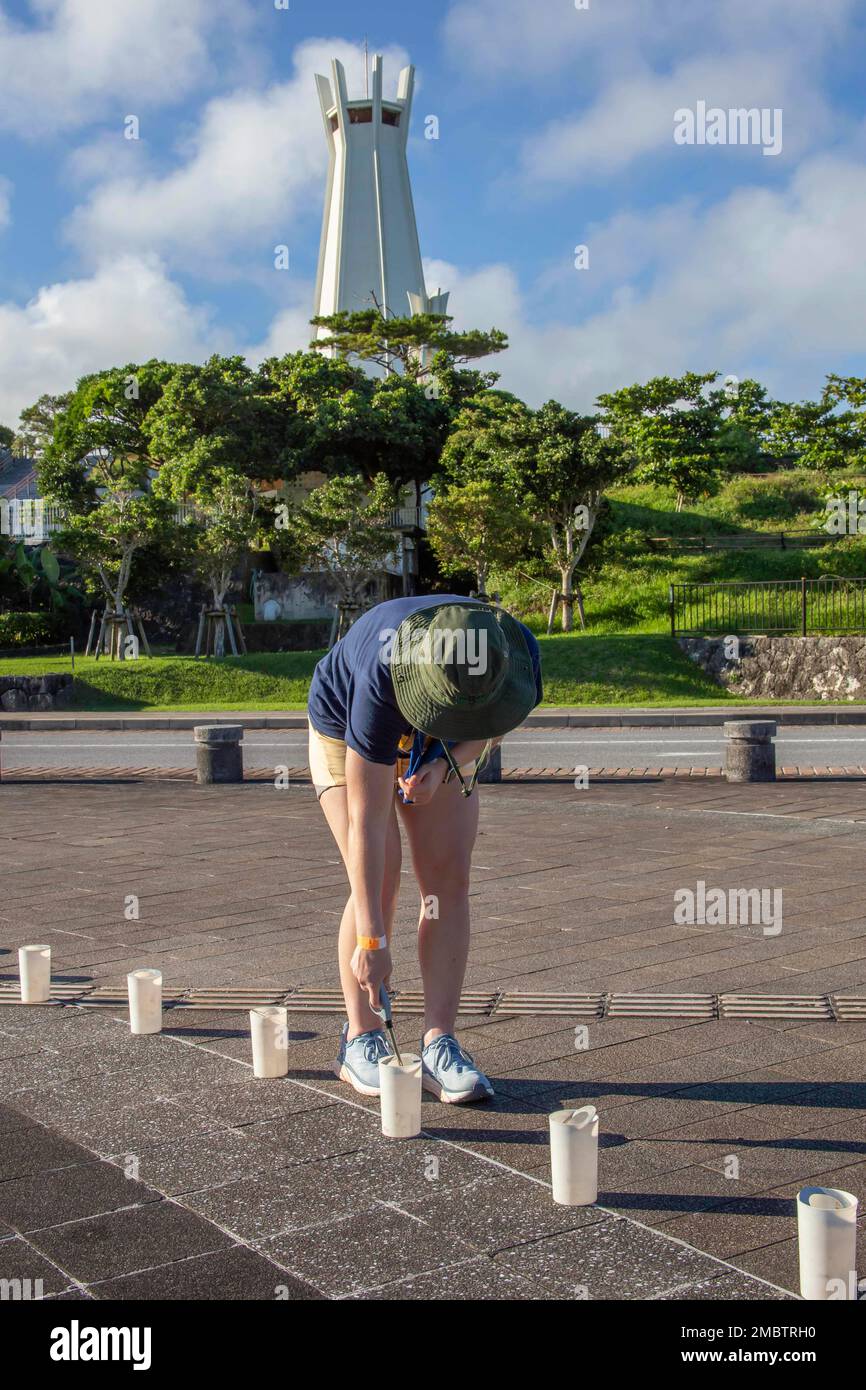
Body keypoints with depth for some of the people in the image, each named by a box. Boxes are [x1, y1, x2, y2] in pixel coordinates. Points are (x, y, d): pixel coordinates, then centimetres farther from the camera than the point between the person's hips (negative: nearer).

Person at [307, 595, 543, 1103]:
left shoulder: (520, 650, -31)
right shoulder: (383, 679, -42)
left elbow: (492, 723, -5)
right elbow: (367, 819, -39)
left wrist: (443, 764, -26)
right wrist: (371, 940, -38)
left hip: (441, 748, 4)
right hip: (347, 732, -4)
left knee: (449, 879, -9)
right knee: (380, 882, -14)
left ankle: (440, 1043, -6)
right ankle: (361, 1041, 0)